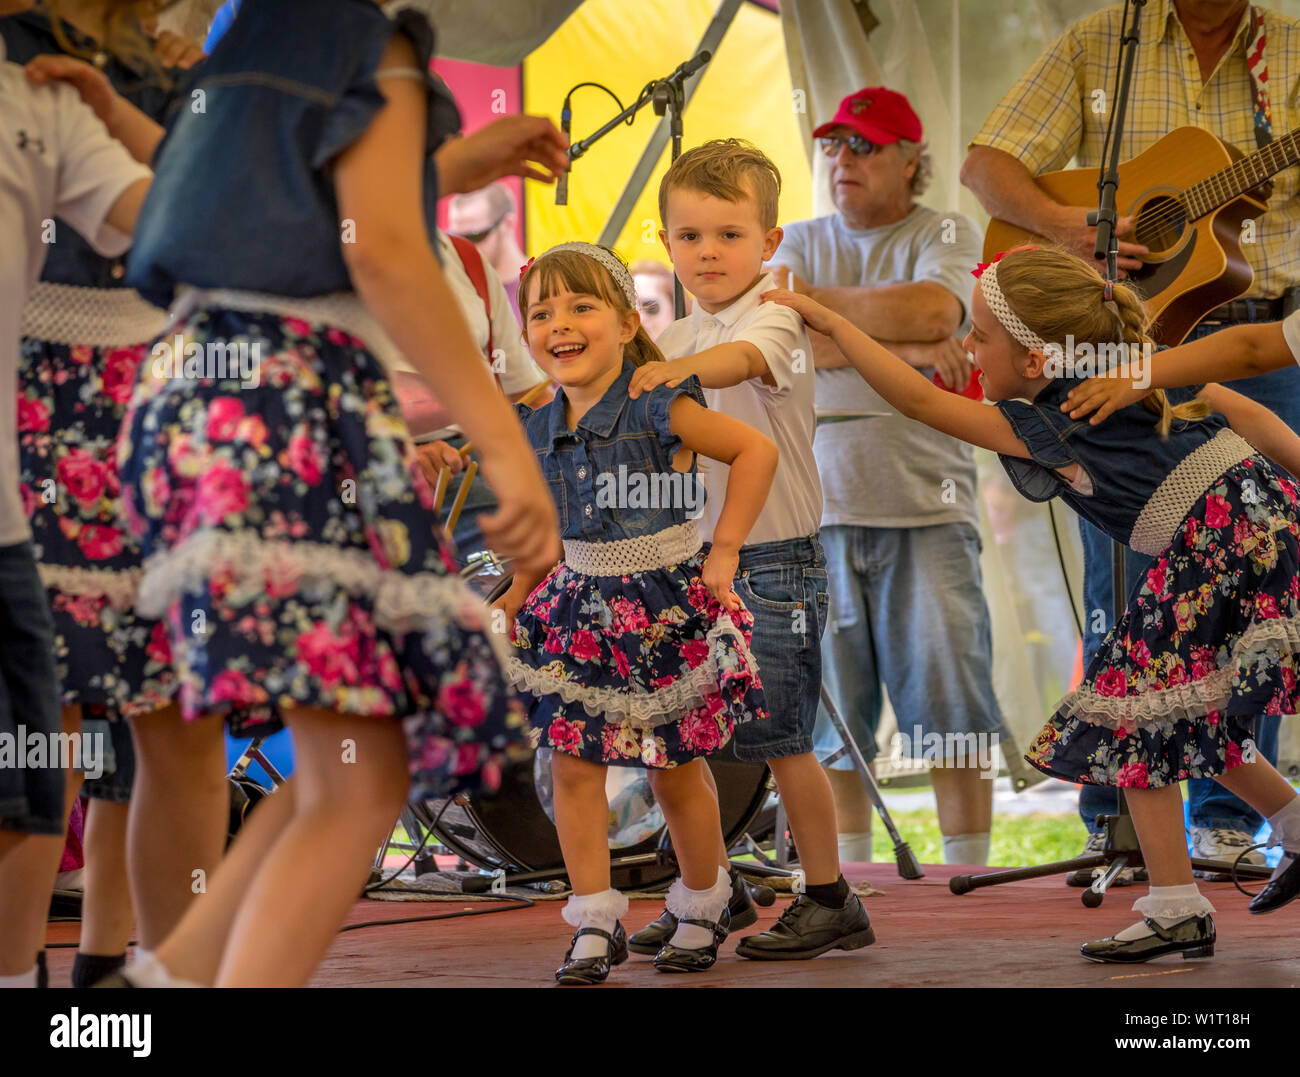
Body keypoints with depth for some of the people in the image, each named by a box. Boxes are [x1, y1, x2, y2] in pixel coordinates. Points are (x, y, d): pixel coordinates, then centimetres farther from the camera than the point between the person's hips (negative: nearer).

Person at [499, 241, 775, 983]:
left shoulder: (659, 407, -14)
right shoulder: (541, 432, 3)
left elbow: (757, 451, -12)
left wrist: (724, 552, -12)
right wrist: (509, 606, 11)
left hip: (667, 607, -5)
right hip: (582, 609, 5)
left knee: (677, 770, 6)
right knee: (572, 763, -3)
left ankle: (703, 909, 27)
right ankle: (597, 925, 7)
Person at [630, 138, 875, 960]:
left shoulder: (775, 316, -10)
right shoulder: (677, 340, 12)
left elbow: (743, 359, -34)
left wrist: (681, 367, -54)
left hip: (772, 561, -7)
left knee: (781, 739, -3)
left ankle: (830, 900, 12)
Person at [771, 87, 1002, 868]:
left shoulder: (946, 235, 8)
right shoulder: (803, 242, 16)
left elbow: (933, 310, -13)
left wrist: (812, 298, -6)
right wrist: (895, 342, -11)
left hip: (926, 502, -2)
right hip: (822, 502, 3)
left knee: (949, 698, -6)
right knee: (830, 707, 3)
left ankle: (968, 871, 0)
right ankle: (847, 876, 11)